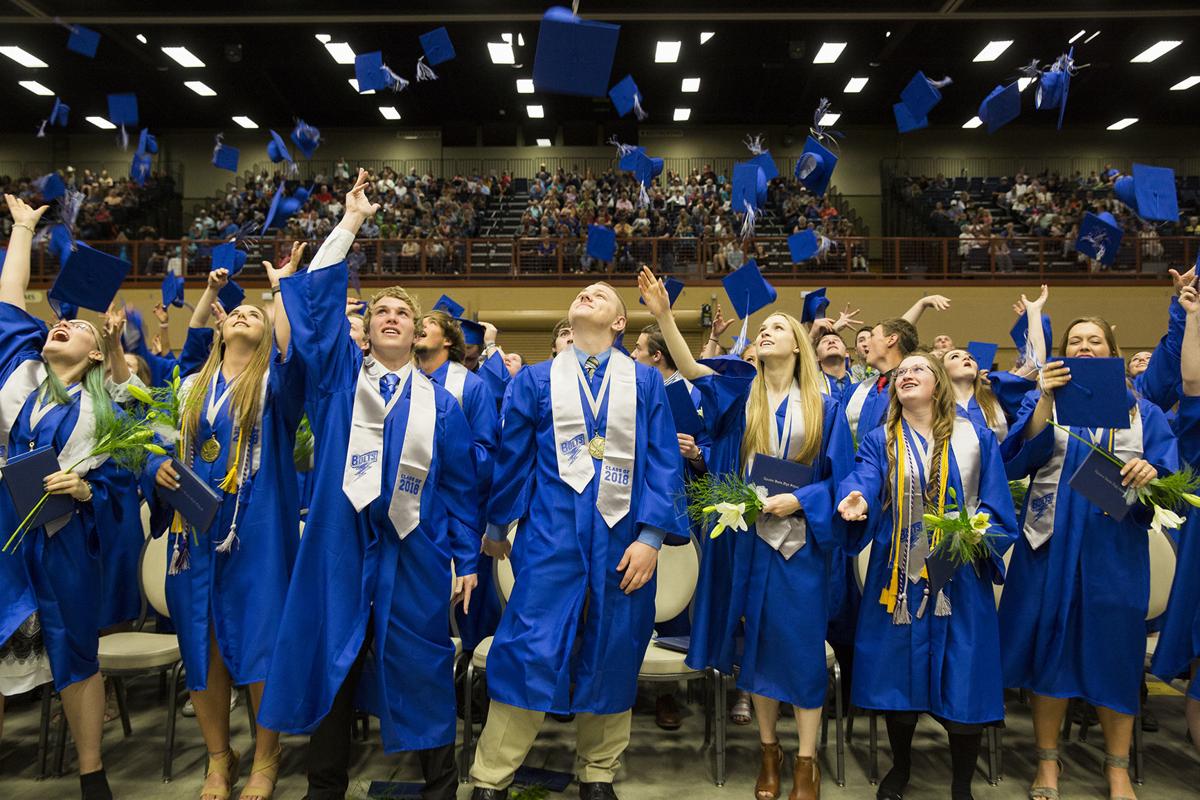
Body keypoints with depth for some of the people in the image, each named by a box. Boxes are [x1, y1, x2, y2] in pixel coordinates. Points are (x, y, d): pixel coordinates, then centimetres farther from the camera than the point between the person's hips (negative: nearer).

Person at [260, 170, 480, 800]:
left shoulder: (441, 403, 8)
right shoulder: (338, 376, 8)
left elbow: (460, 486, 8)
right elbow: (317, 300, -2)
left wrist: (466, 560, 5)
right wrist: (350, 223, -1)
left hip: (413, 552, 0)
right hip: (339, 543, 0)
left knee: (421, 669, 7)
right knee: (330, 663, 9)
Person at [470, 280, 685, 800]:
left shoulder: (645, 382, 6)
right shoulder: (535, 380, 8)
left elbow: (663, 462, 1)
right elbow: (510, 457, 12)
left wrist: (650, 537, -8)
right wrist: (494, 527, 18)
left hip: (622, 536, 1)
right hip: (552, 533, -1)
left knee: (611, 655, 9)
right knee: (531, 652, -3)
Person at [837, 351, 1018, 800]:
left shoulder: (976, 439, 5)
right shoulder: (879, 442, 5)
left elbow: (996, 507, 3)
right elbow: (864, 481, -14)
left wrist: (979, 536, -17)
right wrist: (856, 500, -36)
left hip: (960, 578, 0)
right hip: (898, 577, 1)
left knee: (961, 679, 1)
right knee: (898, 674, 8)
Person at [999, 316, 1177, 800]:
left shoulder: (1142, 411, 10)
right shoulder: (1041, 400, 7)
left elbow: (1169, 473, 1)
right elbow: (1017, 460, -9)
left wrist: (1151, 473, -22)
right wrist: (1046, 399, -19)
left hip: (1116, 547, 1)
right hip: (1053, 543, 0)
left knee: (1113, 649, 6)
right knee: (1050, 643, 4)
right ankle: (1048, 761, 19)